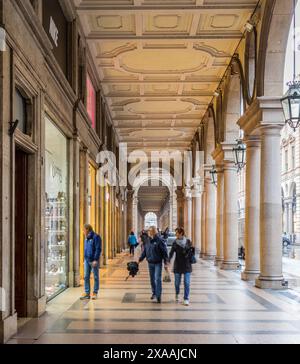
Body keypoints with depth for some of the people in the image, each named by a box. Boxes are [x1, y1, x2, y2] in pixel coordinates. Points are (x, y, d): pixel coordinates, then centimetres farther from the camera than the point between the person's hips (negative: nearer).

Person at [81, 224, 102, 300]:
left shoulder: (96, 237, -11)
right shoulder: (87, 238, 15)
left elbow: (98, 249, -16)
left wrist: (96, 260, -20)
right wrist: (85, 259, 17)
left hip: (94, 260, -7)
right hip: (87, 260, 8)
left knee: (95, 277, 3)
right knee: (86, 277, 5)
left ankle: (95, 293, 9)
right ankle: (87, 293, 9)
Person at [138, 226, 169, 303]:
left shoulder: (160, 241, -12)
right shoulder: (148, 241, 6)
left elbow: (165, 252, -12)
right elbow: (144, 251, 15)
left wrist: (166, 263, -14)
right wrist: (140, 259, 10)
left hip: (158, 263, -6)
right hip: (150, 263, 6)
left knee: (158, 279, -11)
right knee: (152, 279, 14)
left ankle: (158, 296, -9)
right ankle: (154, 293, 28)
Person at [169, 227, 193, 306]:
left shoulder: (188, 242, -1)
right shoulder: (175, 243, -3)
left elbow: (191, 252, 7)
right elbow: (171, 253, -11)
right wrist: (168, 261, -24)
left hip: (187, 265, 0)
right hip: (178, 265, 0)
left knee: (187, 283, -3)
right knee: (177, 283, 9)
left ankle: (186, 299, 6)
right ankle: (177, 294, 36)